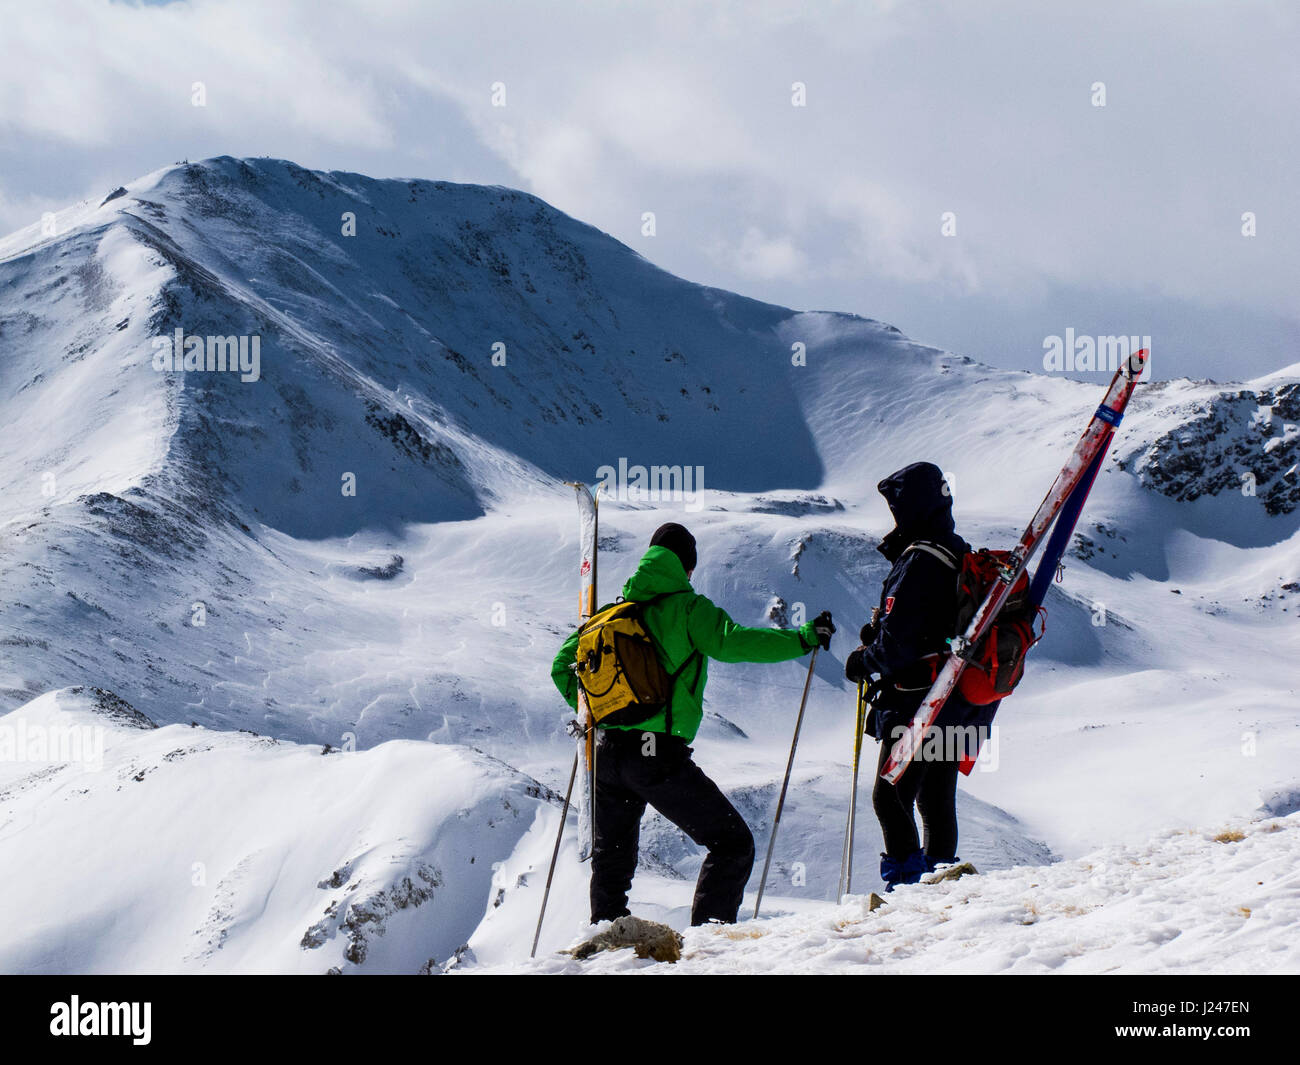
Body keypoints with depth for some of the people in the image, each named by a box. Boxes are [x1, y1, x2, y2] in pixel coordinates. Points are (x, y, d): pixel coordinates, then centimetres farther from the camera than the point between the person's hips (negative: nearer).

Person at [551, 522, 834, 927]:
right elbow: (733, 642, -18)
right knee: (733, 845, 2)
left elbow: (563, 665, 19)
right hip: (659, 753, -6)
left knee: (611, 863, 20)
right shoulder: (687, 608, -3)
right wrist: (805, 638, -11)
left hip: (607, 752, 6)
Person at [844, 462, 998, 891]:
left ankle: (906, 885, -11)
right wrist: (879, 631, 9)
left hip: (919, 702, -9)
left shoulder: (919, 561, -16)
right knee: (936, 799, 14)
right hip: (958, 706, 9)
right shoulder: (962, 556, 14)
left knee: (890, 796, -6)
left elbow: (898, 639, -20)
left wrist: (863, 663, -4)